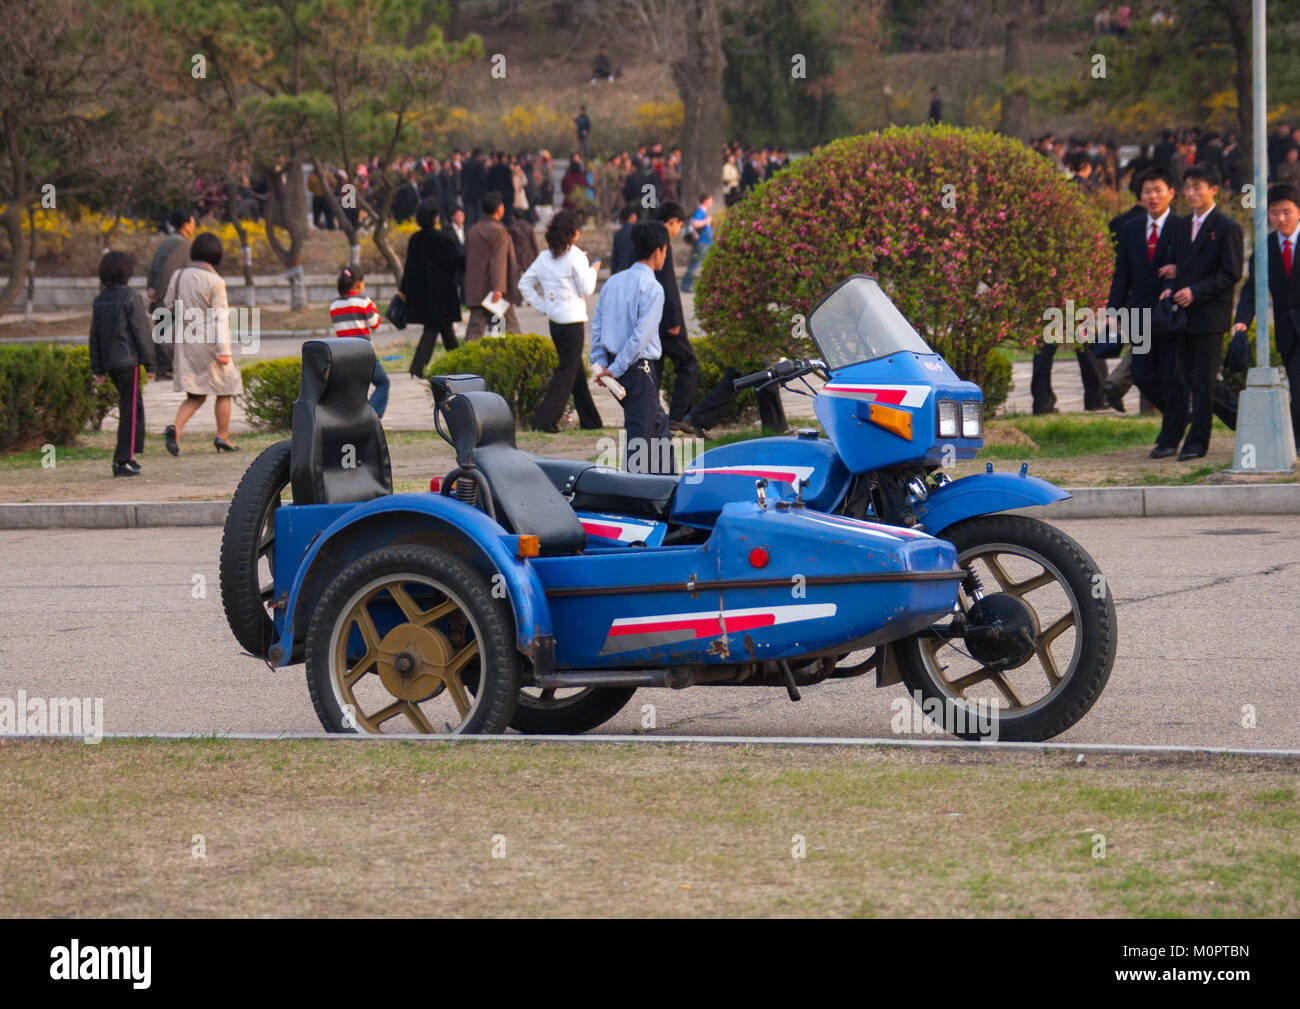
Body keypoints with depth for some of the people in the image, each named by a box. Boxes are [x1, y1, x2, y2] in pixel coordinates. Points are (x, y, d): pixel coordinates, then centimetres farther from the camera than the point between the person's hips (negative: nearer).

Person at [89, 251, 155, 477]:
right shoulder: (131, 298, -10)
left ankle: (126, 456, 17)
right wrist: (149, 364, -5)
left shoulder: (100, 300, 8)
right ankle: (123, 460, -6)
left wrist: (98, 369, 16)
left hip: (109, 362, 6)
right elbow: (142, 332, -11)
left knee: (131, 406, 17)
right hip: (128, 360, -6)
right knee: (131, 409, -2)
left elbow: (95, 336, 11)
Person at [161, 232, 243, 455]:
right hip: (207, 342, -5)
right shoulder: (215, 282, -13)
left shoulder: (178, 276, 2)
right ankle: (222, 437, 16)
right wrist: (224, 350, -17)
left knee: (196, 395, 10)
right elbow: (220, 317, -15)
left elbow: (168, 305, 9)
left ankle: (176, 428, -14)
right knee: (224, 389, 13)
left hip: (184, 342, 5)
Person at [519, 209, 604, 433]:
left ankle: (590, 420, 22)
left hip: (554, 320, 7)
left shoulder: (544, 258, 7)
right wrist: (592, 270, 8)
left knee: (577, 370, 15)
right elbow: (586, 289, -9)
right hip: (573, 320, -7)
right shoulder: (575, 256, -12)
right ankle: (545, 418, -11)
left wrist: (542, 307, 11)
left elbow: (525, 284, 10)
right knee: (567, 371, -2)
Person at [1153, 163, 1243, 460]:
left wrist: (1195, 291, -18)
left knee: (1203, 380, -2)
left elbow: (1231, 274, -10)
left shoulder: (1227, 228, -7)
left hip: (1210, 315, -6)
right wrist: (1169, 289, 0)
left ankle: (1198, 441, 4)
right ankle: (1170, 439, 10)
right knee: (1177, 377, 7)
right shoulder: (1181, 226, 15)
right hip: (1181, 313, 6)